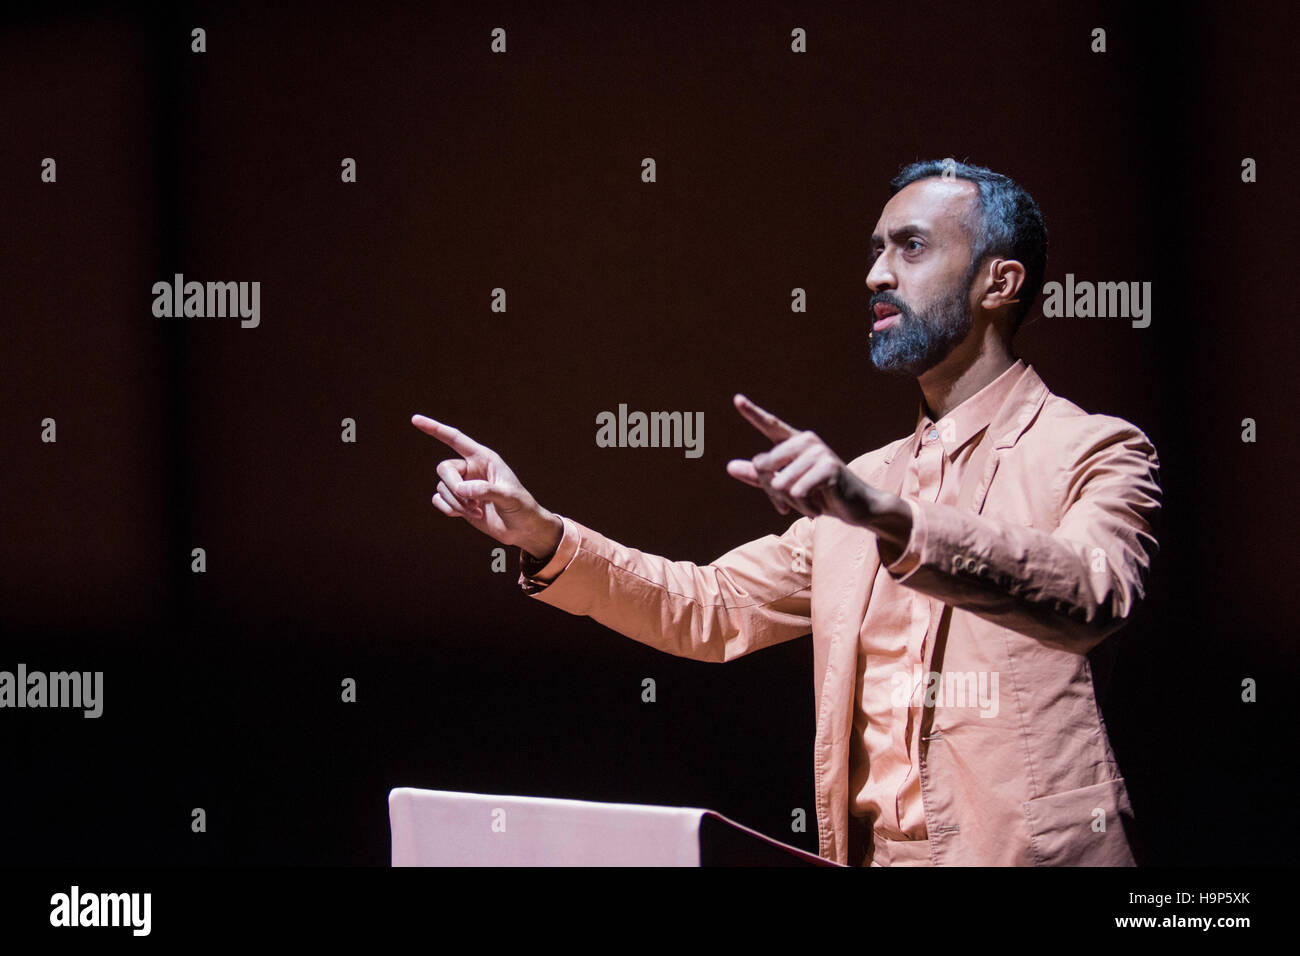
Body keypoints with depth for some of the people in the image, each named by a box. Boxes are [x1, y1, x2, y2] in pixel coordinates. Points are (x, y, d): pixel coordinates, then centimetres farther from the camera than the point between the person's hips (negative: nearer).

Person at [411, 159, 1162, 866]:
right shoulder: (861, 485, 19)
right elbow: (711, 607, 16)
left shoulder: (1092, 452, -1)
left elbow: (1090, 593, -21)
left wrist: (888, 517, -34)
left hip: (1029, 850, -5)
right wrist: (540, 534, 3)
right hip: (868, 853, 5)